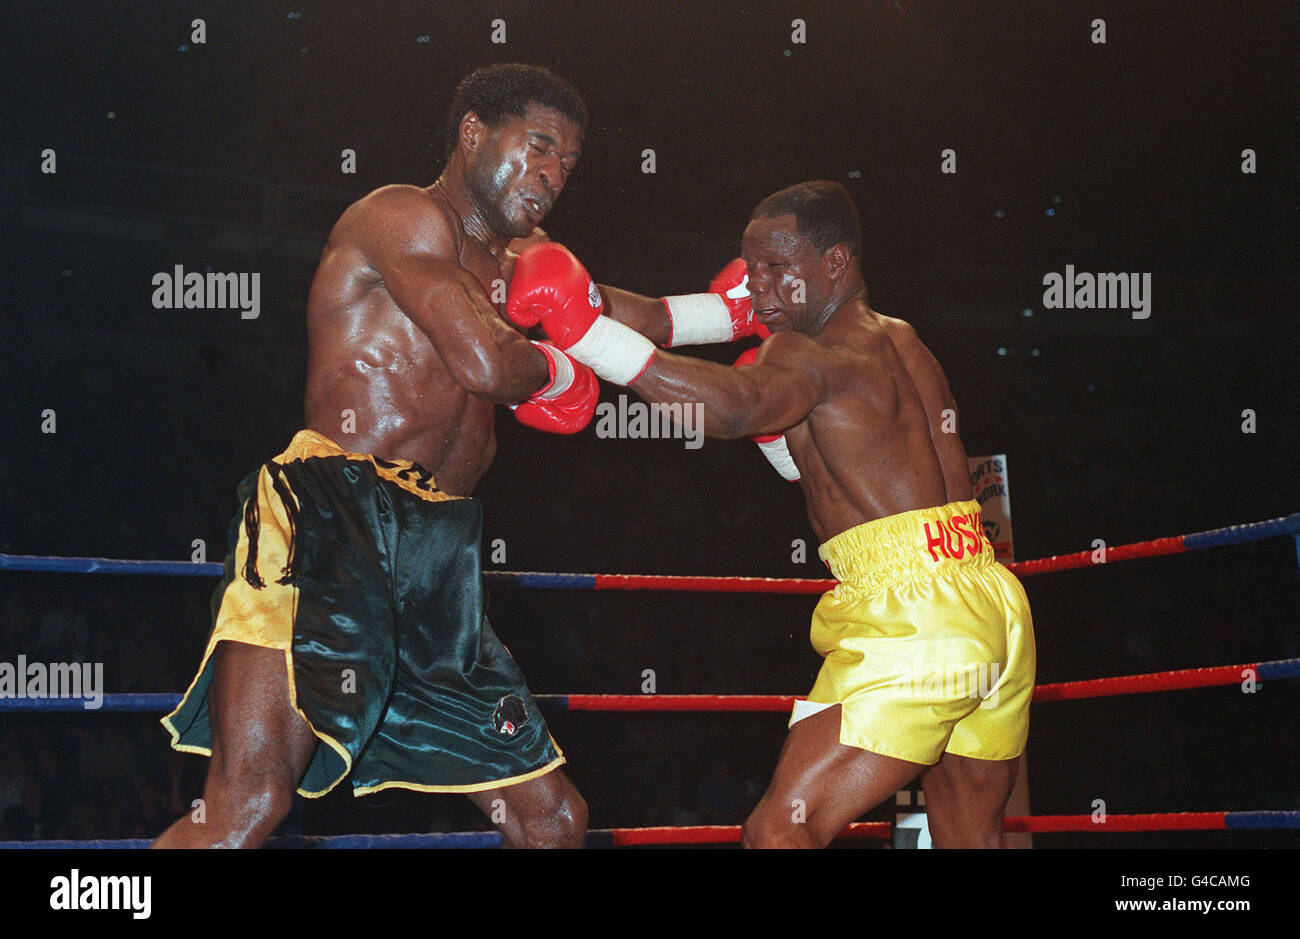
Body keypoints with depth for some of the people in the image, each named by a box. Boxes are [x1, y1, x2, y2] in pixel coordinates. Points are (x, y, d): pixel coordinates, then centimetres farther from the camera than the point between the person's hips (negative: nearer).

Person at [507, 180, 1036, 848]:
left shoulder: (813, 356, -8)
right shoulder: (899, 342, 20)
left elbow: (734, 406, -31)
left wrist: (587, 331, -36)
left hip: (913, 615, -9)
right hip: (996, 608, 9)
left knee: (779, 833, -12)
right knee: (972, 840, 21)